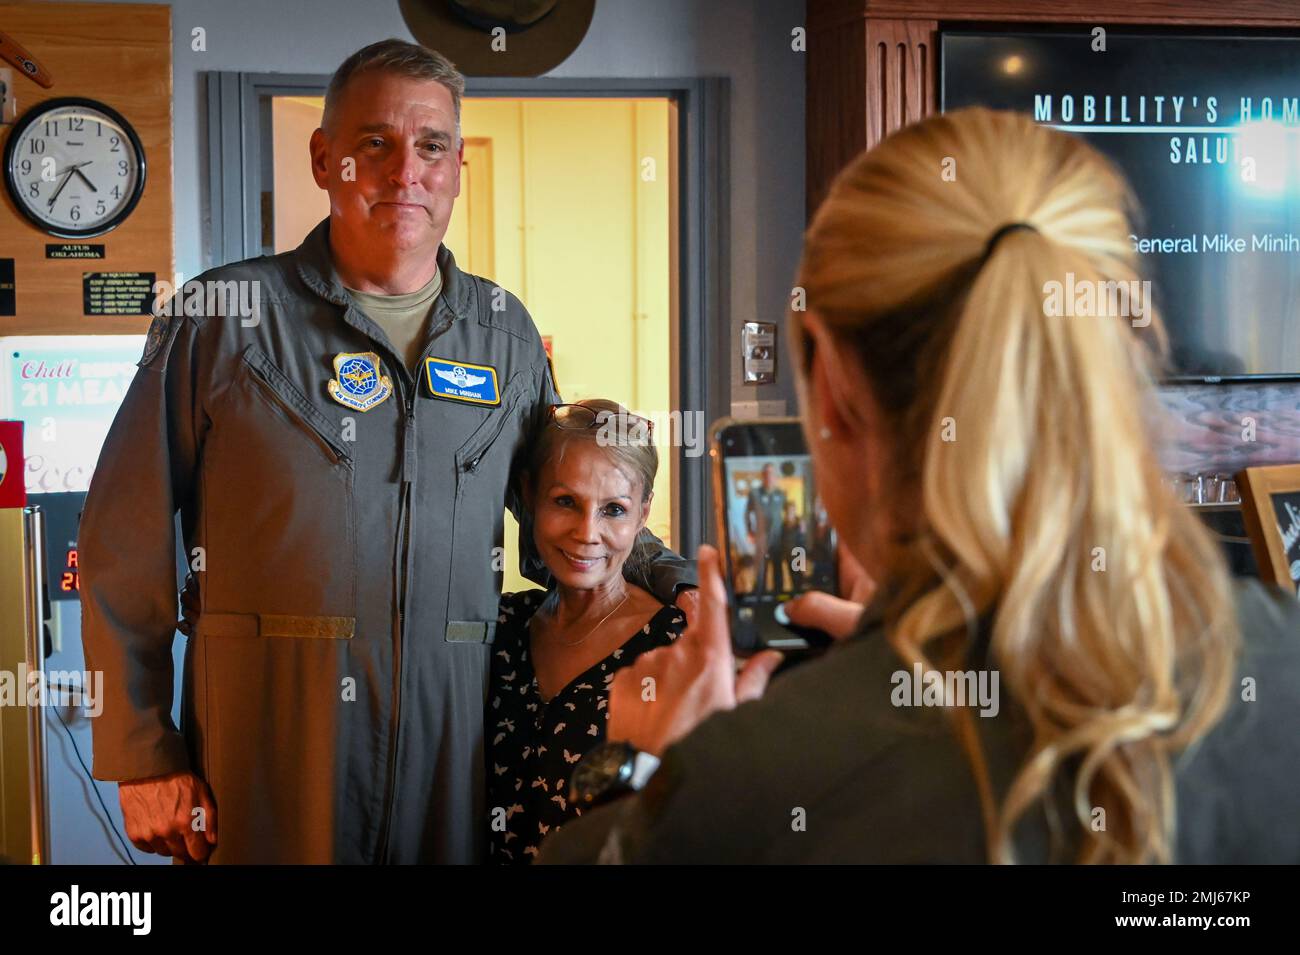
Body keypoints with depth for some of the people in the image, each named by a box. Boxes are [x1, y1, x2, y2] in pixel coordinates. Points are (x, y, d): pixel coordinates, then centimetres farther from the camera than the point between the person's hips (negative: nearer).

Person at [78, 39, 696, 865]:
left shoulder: (506, 332, 10)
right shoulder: (227, 318, -1)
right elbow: (128, 547, -1)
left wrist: (674, 581, 2)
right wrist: (145, 757, -4)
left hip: (450, 741, 3)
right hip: (264, 747, -2)